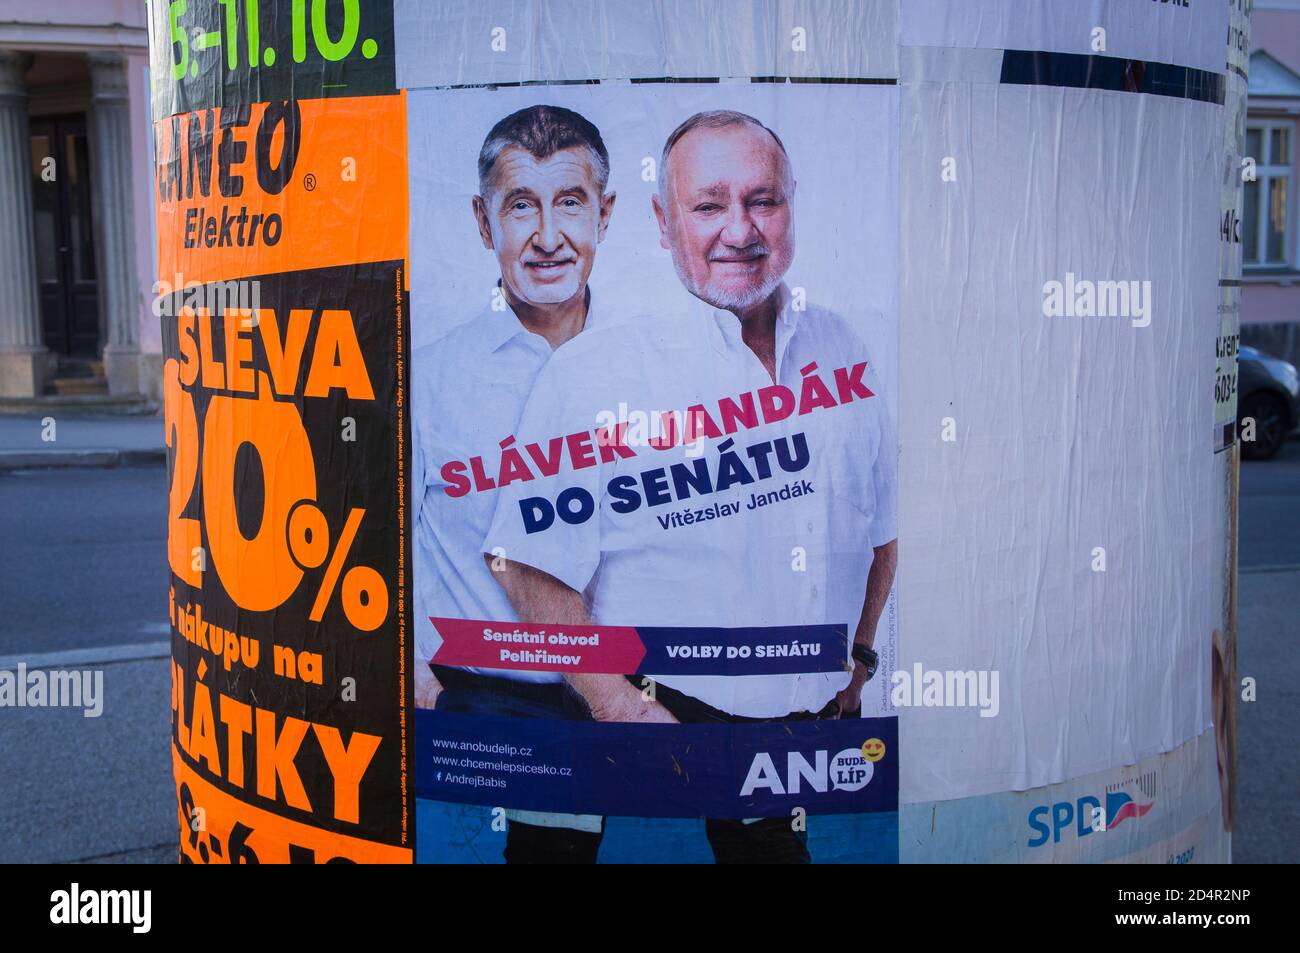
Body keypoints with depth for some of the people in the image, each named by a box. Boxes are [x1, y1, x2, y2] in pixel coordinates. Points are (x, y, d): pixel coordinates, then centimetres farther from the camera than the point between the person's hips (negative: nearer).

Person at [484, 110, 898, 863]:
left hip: (824, 723, 5)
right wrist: (620, 708, -17)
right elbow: (531, 566, -13)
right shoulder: (597, 372, -13)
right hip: (667, 722, -4)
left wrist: (859, 658, 16)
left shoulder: (843, 351, 4)